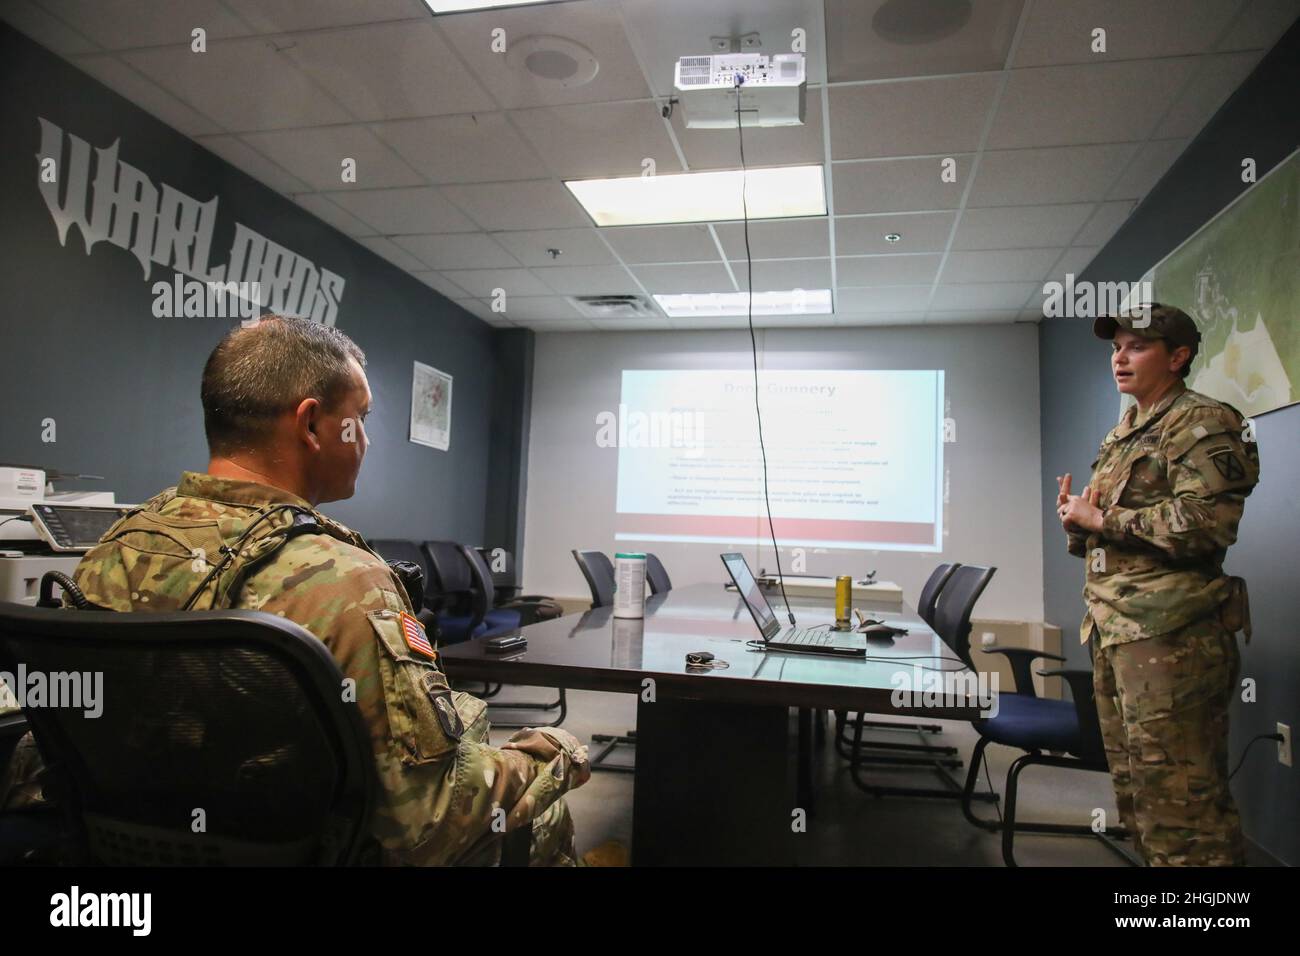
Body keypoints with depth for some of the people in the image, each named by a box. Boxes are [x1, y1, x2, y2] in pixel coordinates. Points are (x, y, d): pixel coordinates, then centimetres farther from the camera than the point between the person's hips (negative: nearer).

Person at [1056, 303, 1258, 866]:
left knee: (1178, 796, -4)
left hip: (1170, 633, -9)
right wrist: (1078, 520, 4)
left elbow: (1205, 522, -21)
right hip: (1115, 629, 9)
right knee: (1133, 785, 16)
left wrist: (1102, 520, -13)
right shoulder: (1123, 434, 19)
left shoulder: (1201, 423, -7)